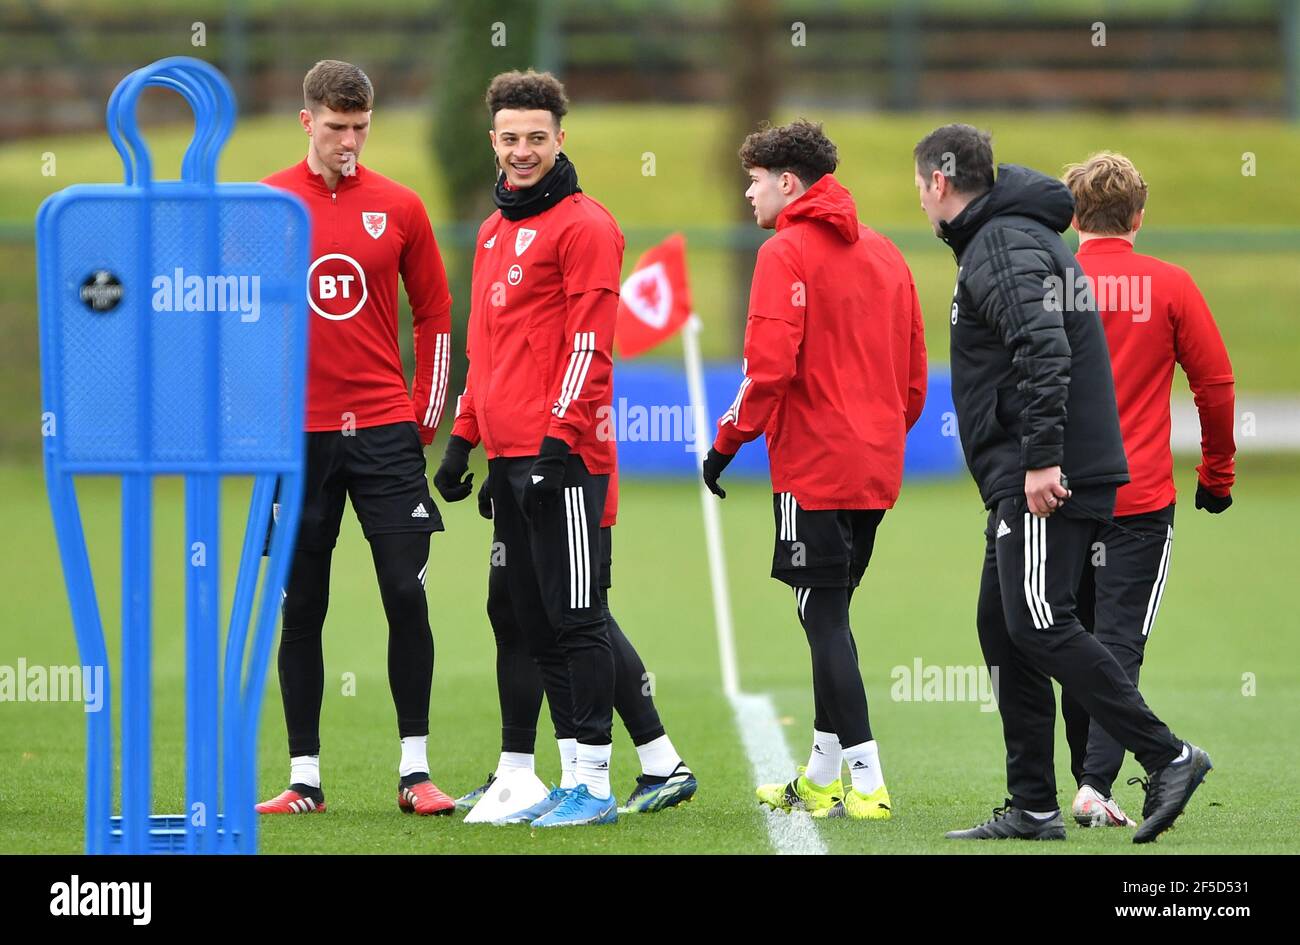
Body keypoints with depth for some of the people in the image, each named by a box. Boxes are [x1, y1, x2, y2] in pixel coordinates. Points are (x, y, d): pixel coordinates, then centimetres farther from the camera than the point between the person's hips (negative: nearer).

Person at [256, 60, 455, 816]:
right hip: (298, 434, 0)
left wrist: (428, 414, 5)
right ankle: (305, 777, 10)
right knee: (302, 607, 4)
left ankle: (416, 771, 0)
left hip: (385, 430, 0)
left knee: (407, 596, -6)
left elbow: (434, 313, 10)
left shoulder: (399, 208, 3)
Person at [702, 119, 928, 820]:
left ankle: (867, 783, -10)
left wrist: (728, 441, -9)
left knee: (824, 620, -4)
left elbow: (770, 365, -18)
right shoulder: (884, 254, 14)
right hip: (875, 469, 8)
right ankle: (821, 778, 20)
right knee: (830, 617, 16)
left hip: (813, 466, -8)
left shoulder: (787, 252, -9)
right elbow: (914, 372, 15)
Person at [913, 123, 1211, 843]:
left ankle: (1166, 756, -15)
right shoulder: (1024, 235, 23)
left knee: (1040, 625, -13)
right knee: (1005, 629, 11)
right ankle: (1032, 808, 11)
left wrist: (1042, 458, -27)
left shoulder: (1001, 245, -10)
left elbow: (1043, 347, -24)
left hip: (1042, 484, -10)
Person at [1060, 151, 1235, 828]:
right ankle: (1097, 783, -18)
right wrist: (1217, 473, 13)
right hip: (1141, 497, -2)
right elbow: (1215, 384, 0)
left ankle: (1086, 781, 21)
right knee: (1120, 645, -4)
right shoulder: (1170, 286, -3)